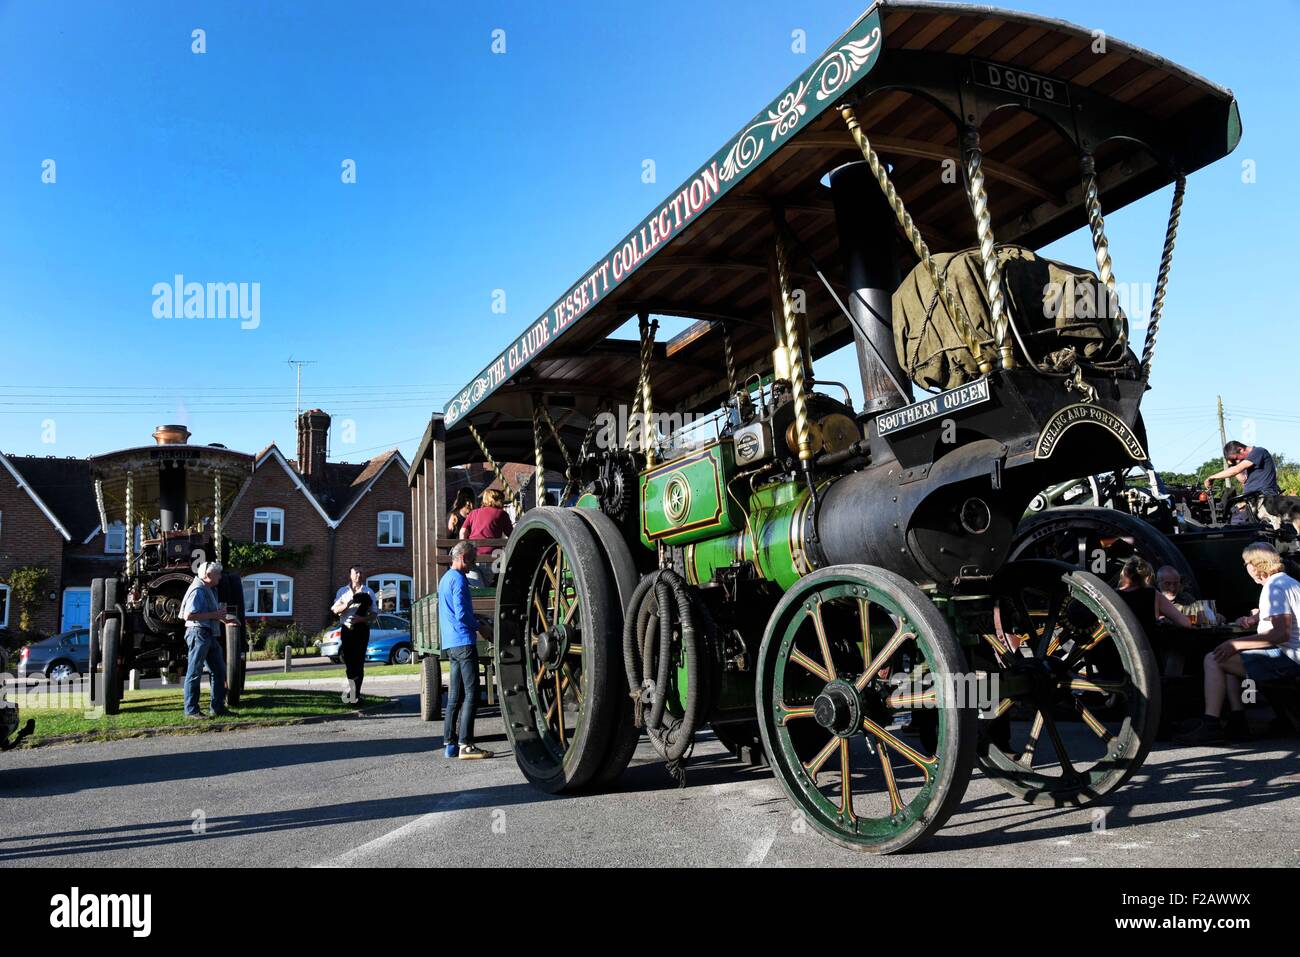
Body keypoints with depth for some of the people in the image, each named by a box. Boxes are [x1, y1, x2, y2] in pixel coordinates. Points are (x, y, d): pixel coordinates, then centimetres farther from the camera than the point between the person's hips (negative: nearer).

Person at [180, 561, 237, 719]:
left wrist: (222, 616, 15)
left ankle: (218, 708, 17)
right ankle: (191, 710, 5)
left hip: (210, 635, 10)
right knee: (194, 673, -2)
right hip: (198, 634, -10)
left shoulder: (209, 590, 19)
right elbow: (188, 615, -23)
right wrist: (214, 615, -20)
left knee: (219, 671, 11)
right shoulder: (198, 590, -13)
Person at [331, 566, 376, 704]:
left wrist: (361, 619, -15)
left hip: (361, 629, -2)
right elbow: (335, 610, 2)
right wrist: (347, 604, -17)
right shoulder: (342, 592, 13)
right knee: (348, 660, 3)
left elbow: (373, 614, 4)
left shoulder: (368, 592, 7)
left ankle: (355, 694, -3)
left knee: (359, 662, -6)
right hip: (346, 629, 2)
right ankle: (352, 686, 25)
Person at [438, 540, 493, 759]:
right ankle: (465, 744, -12)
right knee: (471, 694, -9)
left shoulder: (445, 578, 20)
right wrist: (479, 626, -2)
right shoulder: (458, 579, -10)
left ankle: (450, 742, 13)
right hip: (463, 642, -10)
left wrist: (474, 622, 22)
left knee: (455, 696, 11)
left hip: (450, 643, 10)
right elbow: (462, 613, -17)